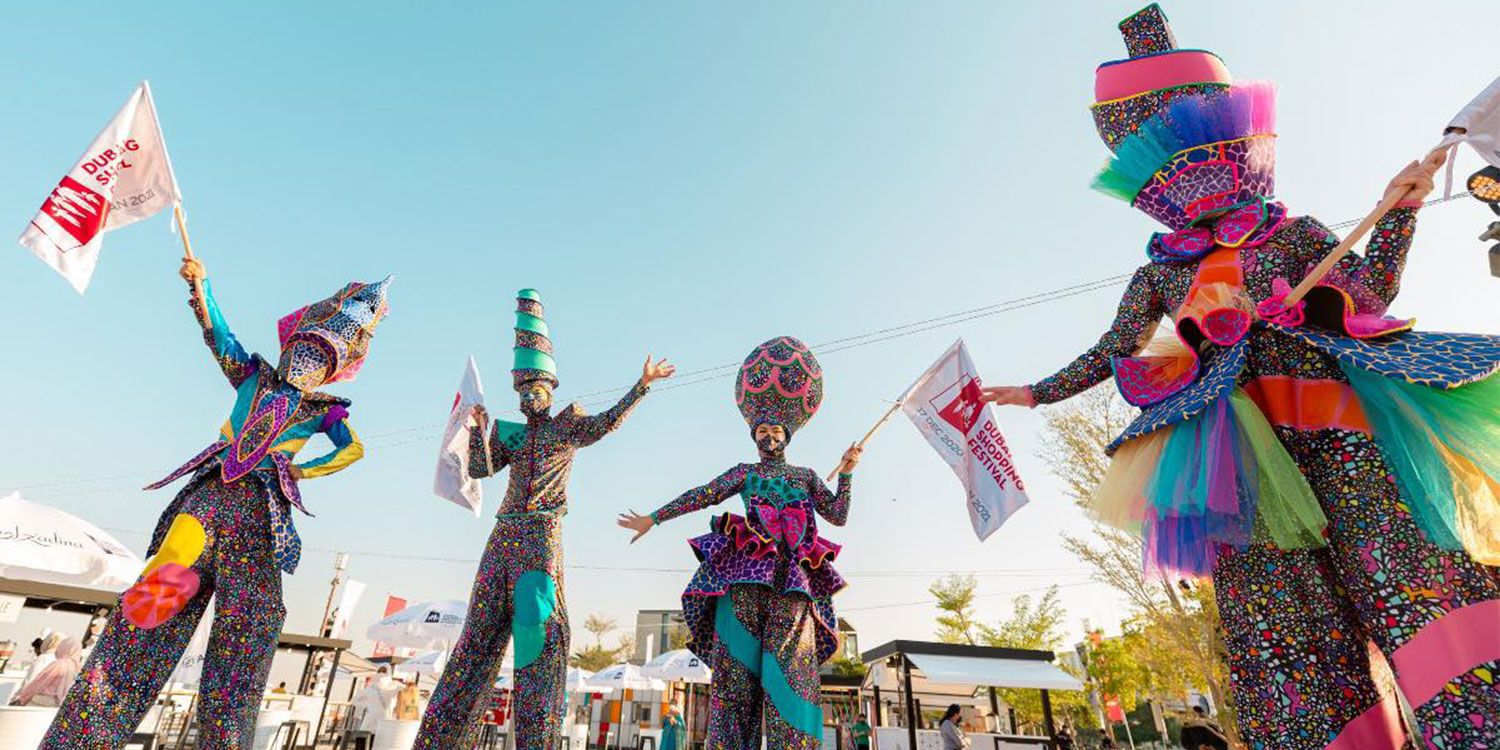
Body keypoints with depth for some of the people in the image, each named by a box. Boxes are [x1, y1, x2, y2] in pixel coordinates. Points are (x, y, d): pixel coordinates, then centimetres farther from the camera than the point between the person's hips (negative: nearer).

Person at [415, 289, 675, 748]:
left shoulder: (567, 426, 5)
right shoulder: (509, 432, 17)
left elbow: (605, 424, -12)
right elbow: (480, 469, 6)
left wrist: (642, 385, -20)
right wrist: (481, 426, -3)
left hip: (542, 535, -5)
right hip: (505, 534, 5)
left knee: (541, 623, -10)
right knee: (482, 628, 9)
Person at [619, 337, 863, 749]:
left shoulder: (806, 475, 22)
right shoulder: (744, 472, 19)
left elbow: (839, 516, 15)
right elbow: (700, 496, 13)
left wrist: (846, 474, 3)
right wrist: (653, 518, 9)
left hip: (792, 577, 1)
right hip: (745, 572, 0)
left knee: (791, 665, -8)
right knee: (737, 661, -6)